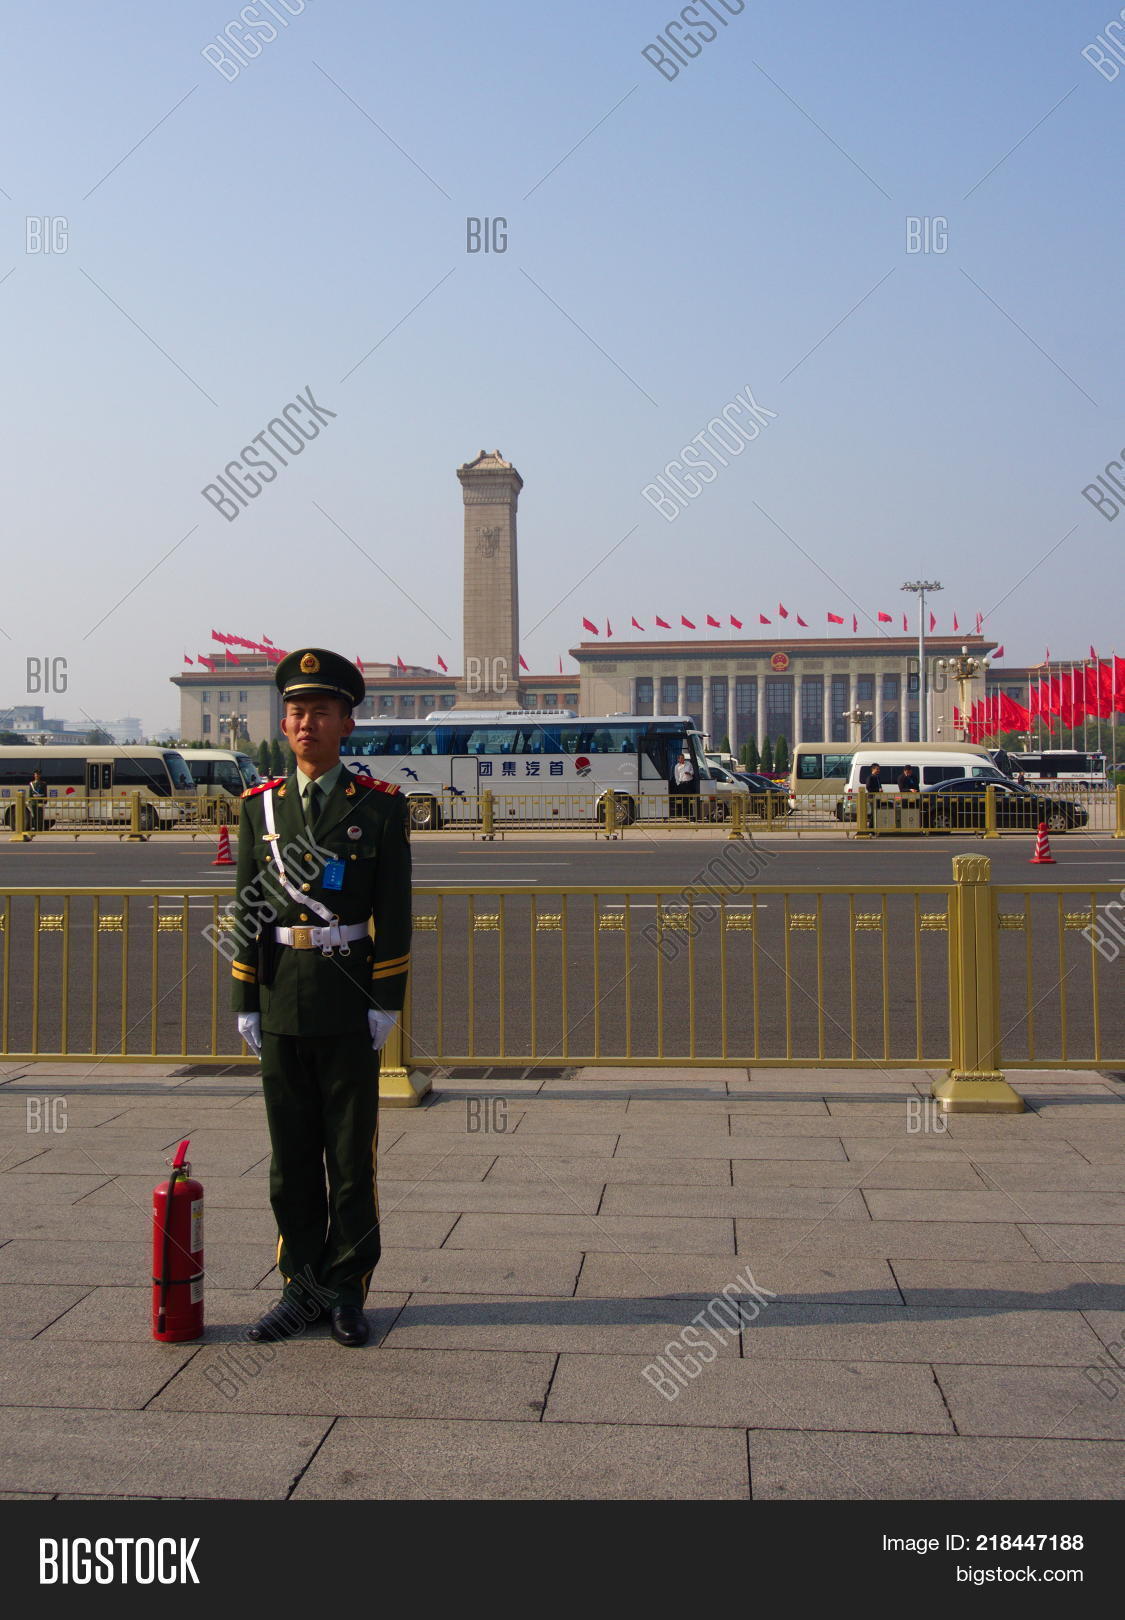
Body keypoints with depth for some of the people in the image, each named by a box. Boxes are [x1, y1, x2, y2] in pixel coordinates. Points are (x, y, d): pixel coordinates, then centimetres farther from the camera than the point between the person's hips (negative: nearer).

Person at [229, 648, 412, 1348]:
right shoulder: (260, 805, 8)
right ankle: (302, 1287, 21)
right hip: (280, 1001, 3)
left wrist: (386, 1003, -7)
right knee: (292, 1156, 9)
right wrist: (245, 1003, 5)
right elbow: (247, 909, 9)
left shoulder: (381, 806, -1)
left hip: (349, 1004, -3)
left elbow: (394, 914, -2)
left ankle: (347, 1292, 16)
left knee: (352, 1154, 5)